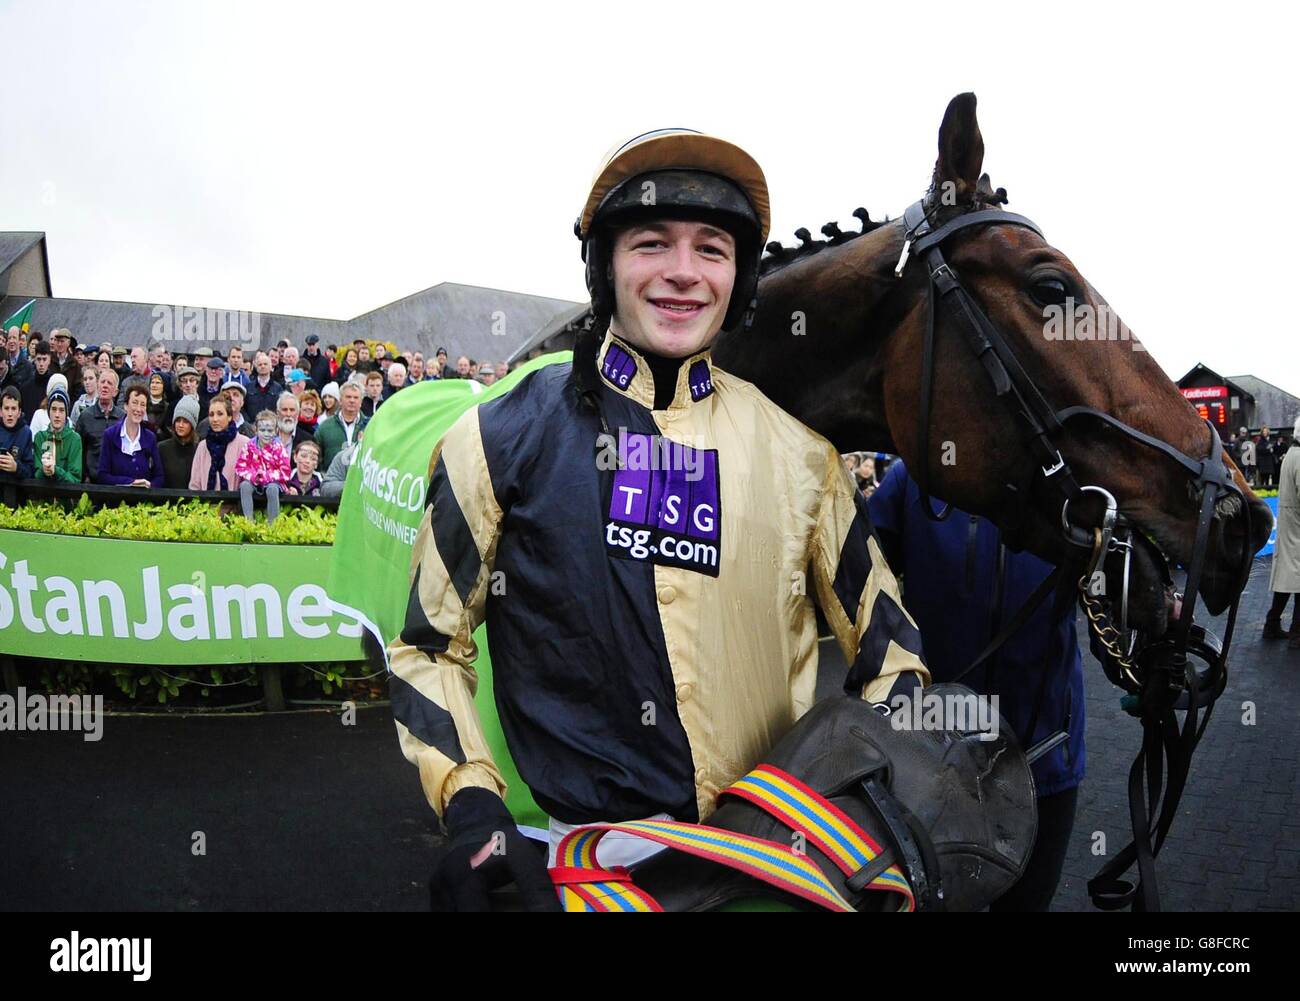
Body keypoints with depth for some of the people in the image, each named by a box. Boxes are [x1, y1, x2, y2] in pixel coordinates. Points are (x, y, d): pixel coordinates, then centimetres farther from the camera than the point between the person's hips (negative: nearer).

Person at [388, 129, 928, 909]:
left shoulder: (795, 452, 2)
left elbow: (884, 639, 9)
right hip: (585, 860, -2)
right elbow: (431, 641, 2)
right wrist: (471, 809, -9)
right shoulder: (507, 438, -4)